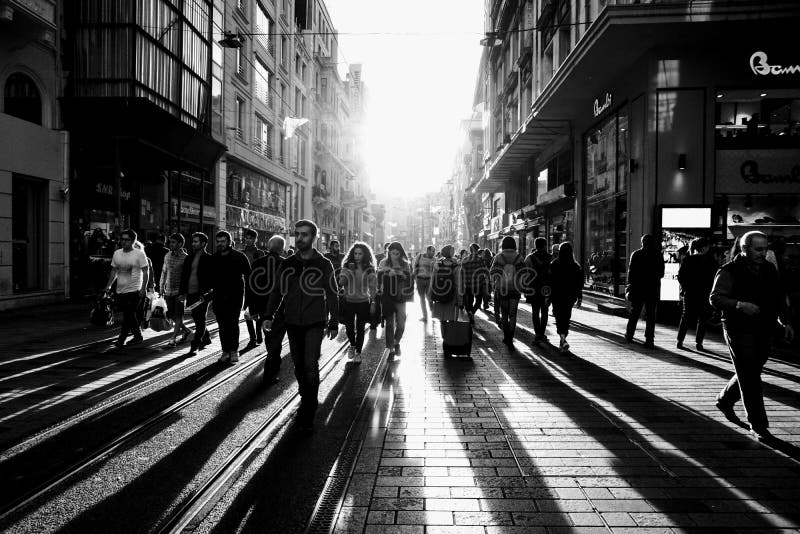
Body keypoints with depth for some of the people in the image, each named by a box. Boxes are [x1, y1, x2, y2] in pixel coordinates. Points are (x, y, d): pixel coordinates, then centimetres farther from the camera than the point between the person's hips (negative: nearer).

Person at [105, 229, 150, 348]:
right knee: (130, 315, 12)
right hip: (120, 290, 6)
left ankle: (121, 339, -1)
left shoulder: (139, 254, -7)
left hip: (134, 290, -6)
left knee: (128, 315, -8)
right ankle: (138, 336, 25)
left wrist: (143, 288, -14)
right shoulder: (117, 253, 10)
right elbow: (114, 270, 19)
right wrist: (109, 285, 11)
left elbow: (146, 271, -7)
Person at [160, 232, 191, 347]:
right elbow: (164, 272, 17)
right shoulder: (167, 256, 9)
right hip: (169, 290, 6)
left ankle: (173, 339, 6)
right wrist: (161, 286, 12)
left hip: (180, 291, -6)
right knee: (171, 315, 11)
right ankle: (186, 330, 30)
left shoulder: (185, 258, -9)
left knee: (178, 316, -1)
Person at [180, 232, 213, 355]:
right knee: (196, 319, 14)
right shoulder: (189, 258, 14)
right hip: (190, 293, 6)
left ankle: (194, 346, 1)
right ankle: (206, 339, 33)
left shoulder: (209, 259, -4)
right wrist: (183, 292, 9)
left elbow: (212, 278, -8)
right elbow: (183, 275, 16)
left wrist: (206, 293, -15)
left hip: (202, 294, -6)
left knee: (200, 321, -2)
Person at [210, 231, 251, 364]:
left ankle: (234, 350, 5)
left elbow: (248, 275, 0)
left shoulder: (239, 257, -2)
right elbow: (210, 278, 15)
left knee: (233, 323, -6)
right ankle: (225, 351, 12)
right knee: (222, 325, 5)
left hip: (235, 295, -4)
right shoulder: (213, 258, 9)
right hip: (218, 296, 4)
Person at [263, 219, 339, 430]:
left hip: (315, 323, -3)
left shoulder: (324, 264, -1)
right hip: (293, 323, 4)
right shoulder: (287, 264, 7)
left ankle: (308, 413, -2)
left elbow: (332, 296, 3)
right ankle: (306, 402, 28)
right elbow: (277, 292, 12)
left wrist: (333, 323, 1)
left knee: (311, 365, -12)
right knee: (299, 367, 11)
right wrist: (269, 316, 1)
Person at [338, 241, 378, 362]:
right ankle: (352, 345, 32)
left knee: (360, 328, 2)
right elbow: (341, 283, -7)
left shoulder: (369, 269, -1)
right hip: (348, 301, 1)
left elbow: (373, 287, 3)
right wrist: (348, 272, -19)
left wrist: (373, 303, 0)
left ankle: (358, 352, 17)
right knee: (349, 326, 3)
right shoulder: (347, 267, 0)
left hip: (363, 302, -1)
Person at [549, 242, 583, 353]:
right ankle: (563, 340, 23)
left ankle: (563, 339, -18)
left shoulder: (554, 265, -8)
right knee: (566, 317, 15)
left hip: (556, 295, -2)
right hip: (570, 296, 2)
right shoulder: (576, 266, -3)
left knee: (559, 317, 2)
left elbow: (549, 282, -8)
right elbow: (580, 283, -1)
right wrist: (579, 298, 6)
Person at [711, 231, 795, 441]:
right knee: (750, 379, -5)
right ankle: (758, 426, 3)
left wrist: (786, 322, 13)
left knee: (749, 374, 16)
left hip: (764, 332, 7)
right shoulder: (729, 271, -10)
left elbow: (779, 297, 20)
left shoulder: (769, 269, 11)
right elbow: (715, 298, -17)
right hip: (739, 331, -7)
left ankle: (724, 400, 40)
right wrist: (739, 305, -31)